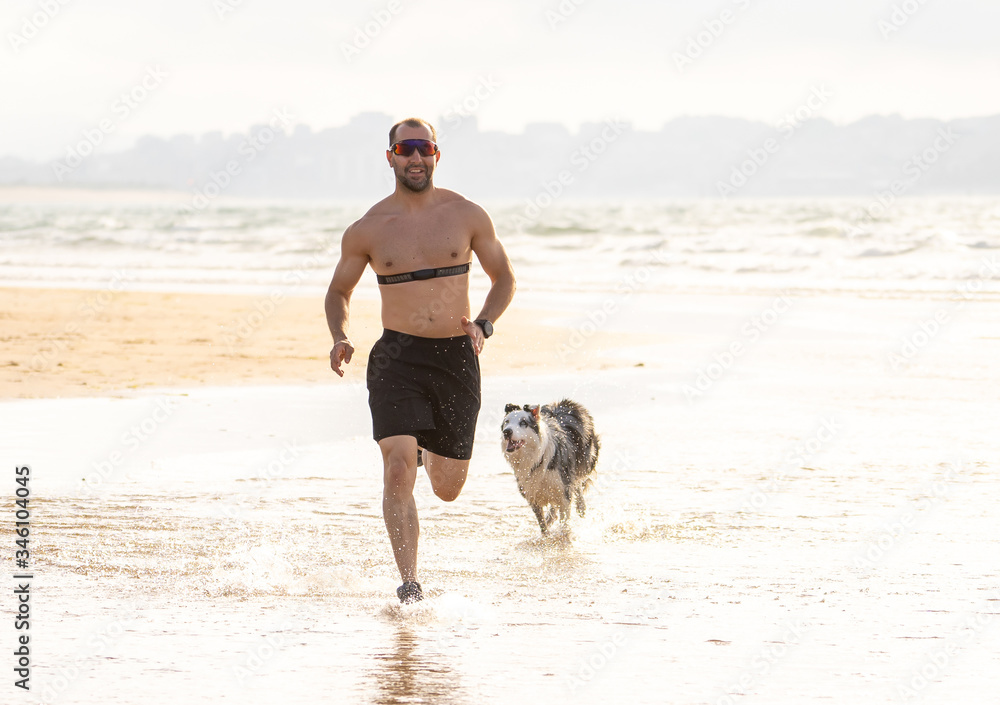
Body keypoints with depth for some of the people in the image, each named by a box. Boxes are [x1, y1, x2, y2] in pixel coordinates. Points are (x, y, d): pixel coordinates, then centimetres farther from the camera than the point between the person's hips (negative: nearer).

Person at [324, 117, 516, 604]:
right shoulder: (367, 230, 1)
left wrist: (482, 324, -6)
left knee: (448, 489, 10)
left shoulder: (467, 216, 2)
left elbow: (504, 277, 12)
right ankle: (409, 581, -13)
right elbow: (338, 292, 14)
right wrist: (339, 337, -6)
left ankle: (431, 449, 47)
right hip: (396, 357, -1)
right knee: (397, 468, -20)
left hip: (456, 358, 1)